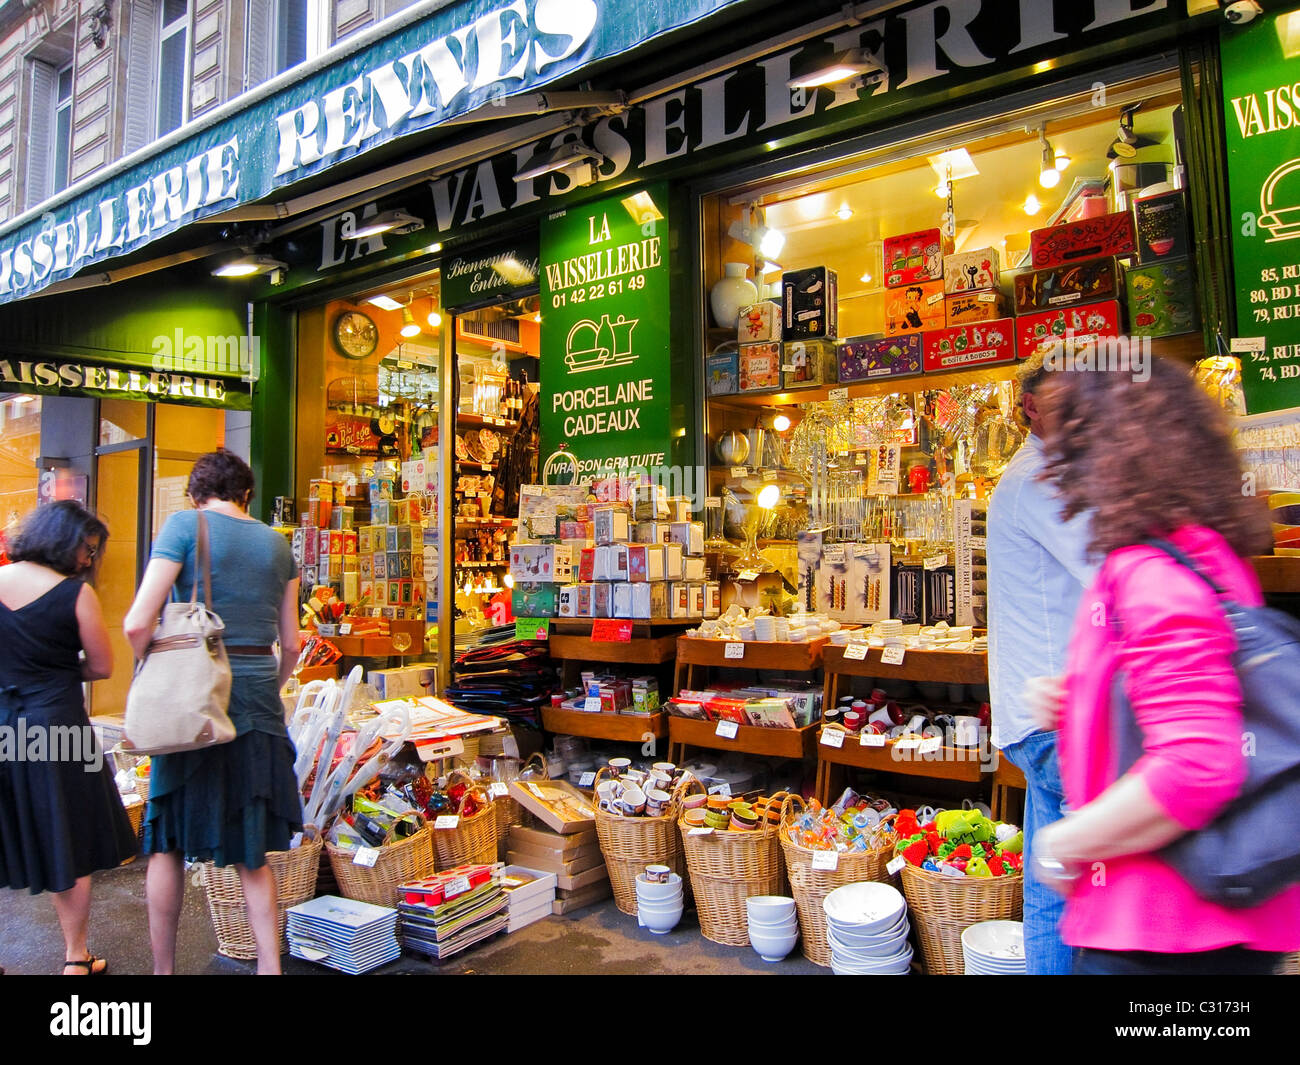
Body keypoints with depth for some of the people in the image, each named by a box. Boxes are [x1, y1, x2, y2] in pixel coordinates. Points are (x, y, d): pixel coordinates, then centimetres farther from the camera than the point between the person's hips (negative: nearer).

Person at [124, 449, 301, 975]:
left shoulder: (185, 524, -4)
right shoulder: (276, 542, 9)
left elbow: (137, 623, -12)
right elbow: (290, 644, 11)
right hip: (258, 695, 4)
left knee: (168, 840, 13)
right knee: (251, 849, 13)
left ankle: (163, 967, 21)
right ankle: (270, 964, 13)